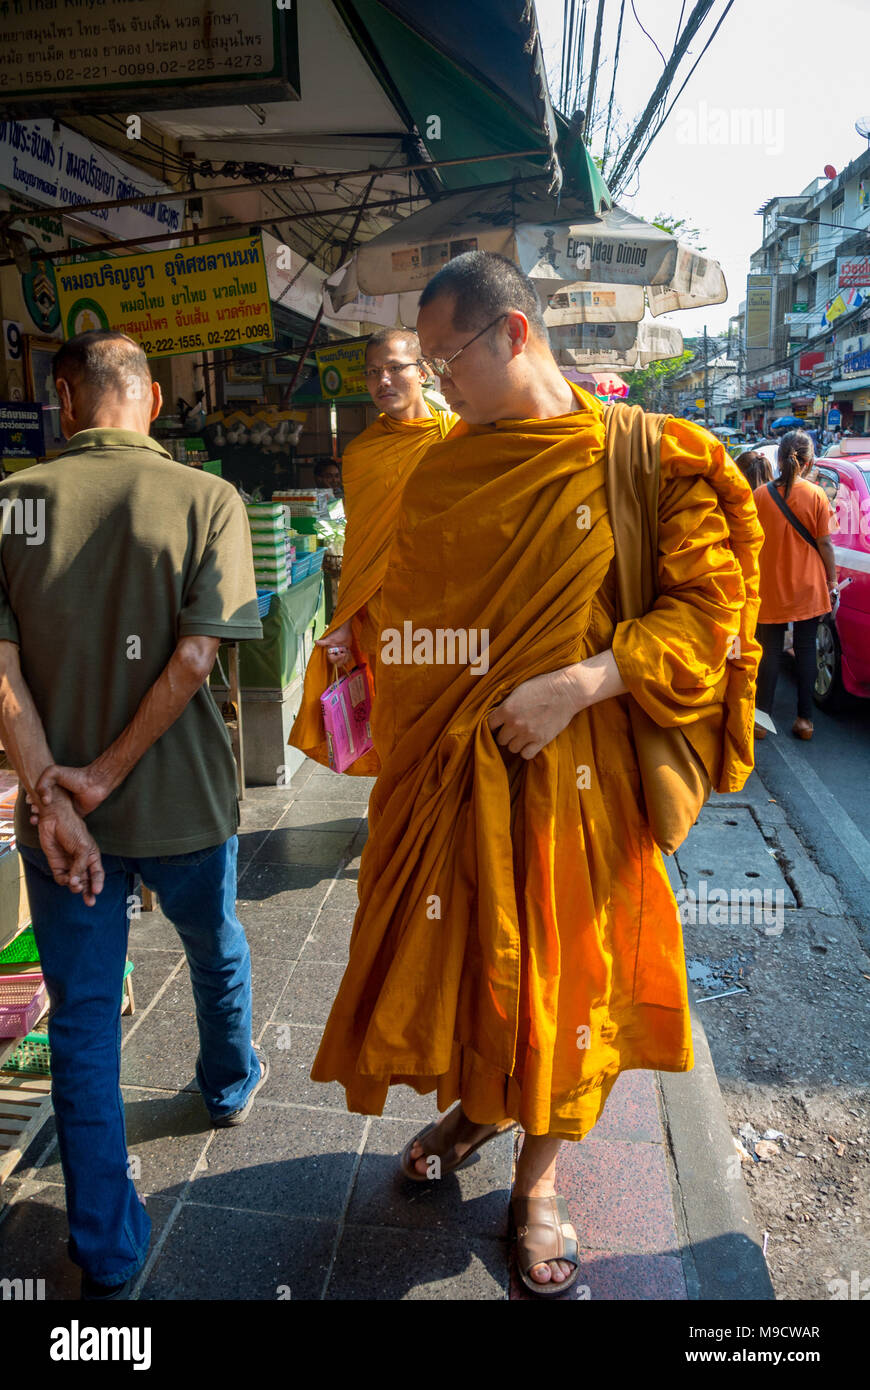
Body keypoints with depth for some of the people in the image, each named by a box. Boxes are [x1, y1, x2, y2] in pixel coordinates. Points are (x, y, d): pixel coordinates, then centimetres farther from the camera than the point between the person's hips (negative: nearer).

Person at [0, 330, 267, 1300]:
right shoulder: (207, 500, -10)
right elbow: (193, 655, -18)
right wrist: (104, 776, -13)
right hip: (183, 803, 0)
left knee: (82, 1021, 12)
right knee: (217, 956, 27)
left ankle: (105, 1257, 25)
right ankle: (230, 1086, 54)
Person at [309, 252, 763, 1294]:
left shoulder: (641, 457, -6)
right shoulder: (440, 471, 7)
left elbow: (706, 605, -10)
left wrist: (580, 683, -21)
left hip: (570, 775, -3)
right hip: (445, 771, 4)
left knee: (562, 969, 11)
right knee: (450, 950, 16)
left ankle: (539, 1176, 37)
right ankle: (473, 1107, 47)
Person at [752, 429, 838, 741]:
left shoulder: (760, 495, -8)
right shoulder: (816, 496, -8)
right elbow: (824, 544, -5)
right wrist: (832, 580, 7)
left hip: (770, 587, 0)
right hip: (808, 587, 0)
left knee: (770, 651, 7)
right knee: (806, 650, 9)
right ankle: (805, 719, 14)